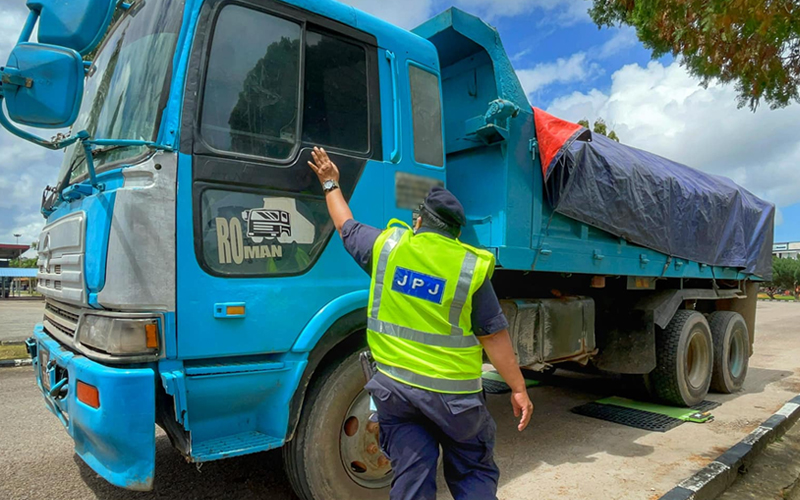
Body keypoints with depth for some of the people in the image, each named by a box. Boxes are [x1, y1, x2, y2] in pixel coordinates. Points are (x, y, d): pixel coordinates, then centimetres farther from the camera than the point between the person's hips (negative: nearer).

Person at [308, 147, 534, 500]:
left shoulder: (387, 245, -3)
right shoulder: (471, 267, -8)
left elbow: (345, 227, 15)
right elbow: (494, 336, -9)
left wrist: (330, 184, 30)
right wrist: (518, 388, 1)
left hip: (394, 385, 2)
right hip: (452, 391, -2)